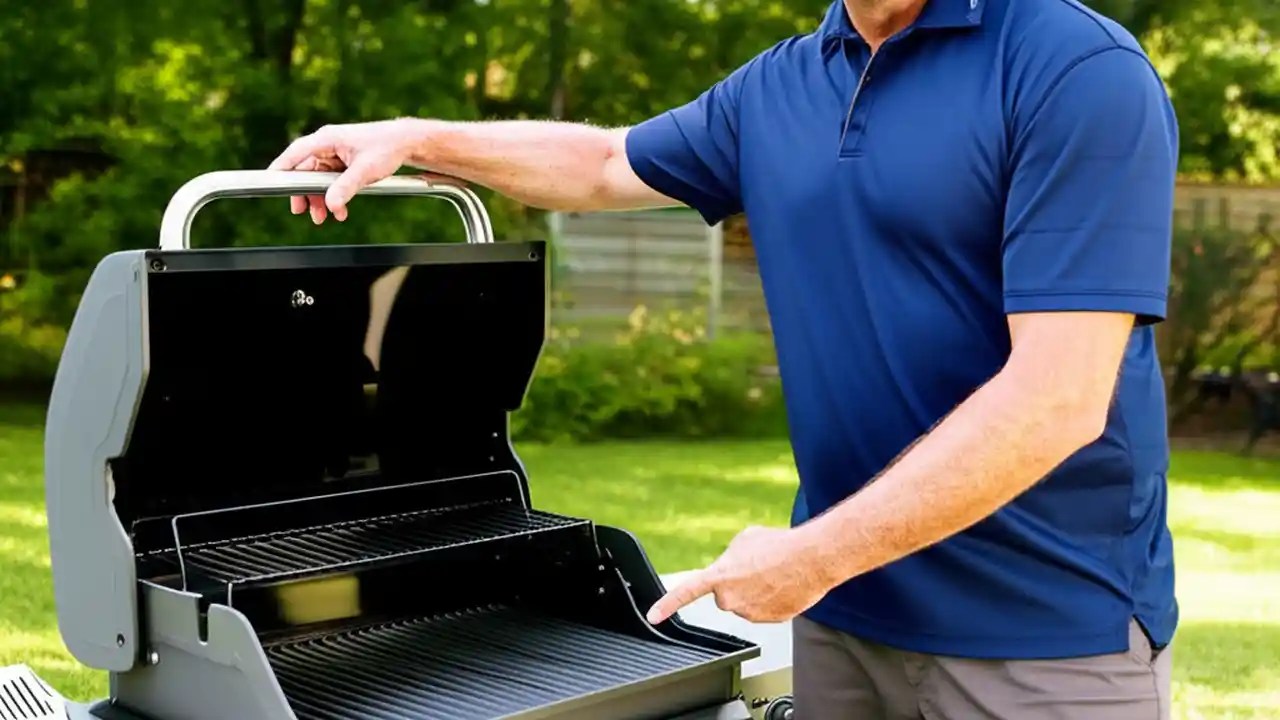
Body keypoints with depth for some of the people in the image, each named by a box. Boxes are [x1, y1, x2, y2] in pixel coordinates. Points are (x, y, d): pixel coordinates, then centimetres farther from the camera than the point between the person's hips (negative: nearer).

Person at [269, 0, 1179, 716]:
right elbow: (606, 166, 24)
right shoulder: (775, 89, 6)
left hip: (1046, 632, -5)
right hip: (846, 608, 6)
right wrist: (420, 141, 16)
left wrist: (815, 554, -19)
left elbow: (1055, 398, -22)